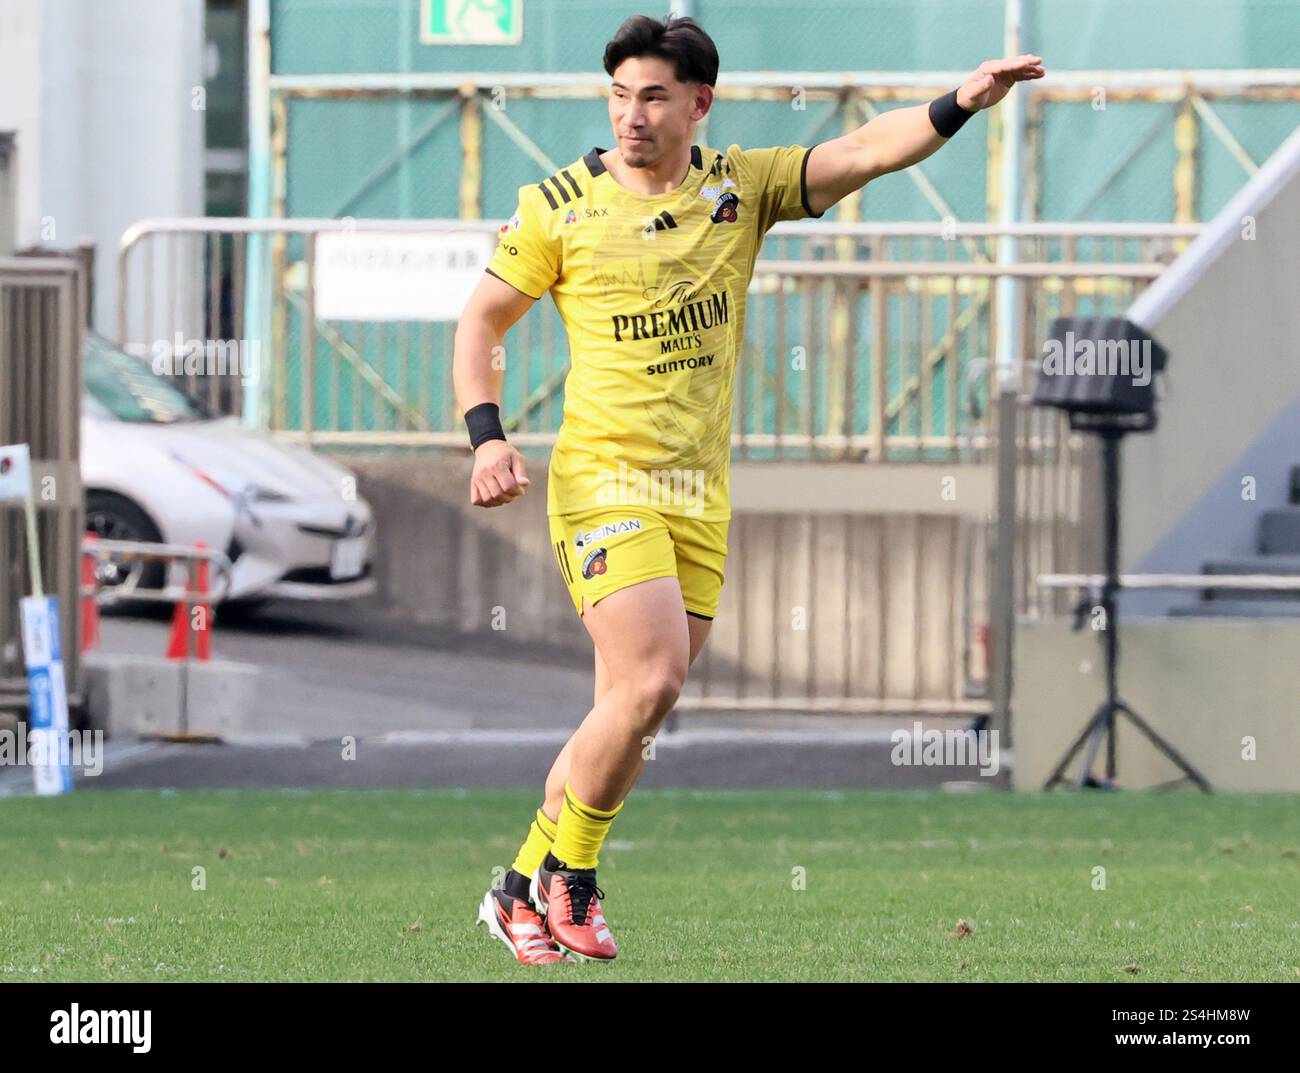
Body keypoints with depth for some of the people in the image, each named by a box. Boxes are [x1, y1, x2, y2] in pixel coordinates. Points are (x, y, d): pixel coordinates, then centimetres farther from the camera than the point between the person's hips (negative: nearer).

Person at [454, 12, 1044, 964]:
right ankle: (570, 878, 0)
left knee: (628, 714, 6)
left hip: (701, 494, 4)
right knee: (648, 683, -19)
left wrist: (960, 106, -21)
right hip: (603, 481, -4)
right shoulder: (559, 207, -3)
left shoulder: (742, 188, 4)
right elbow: (483, 321, 5)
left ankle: (526, 889, 19)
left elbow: (864, 153, -5)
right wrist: (487, 436, -8)